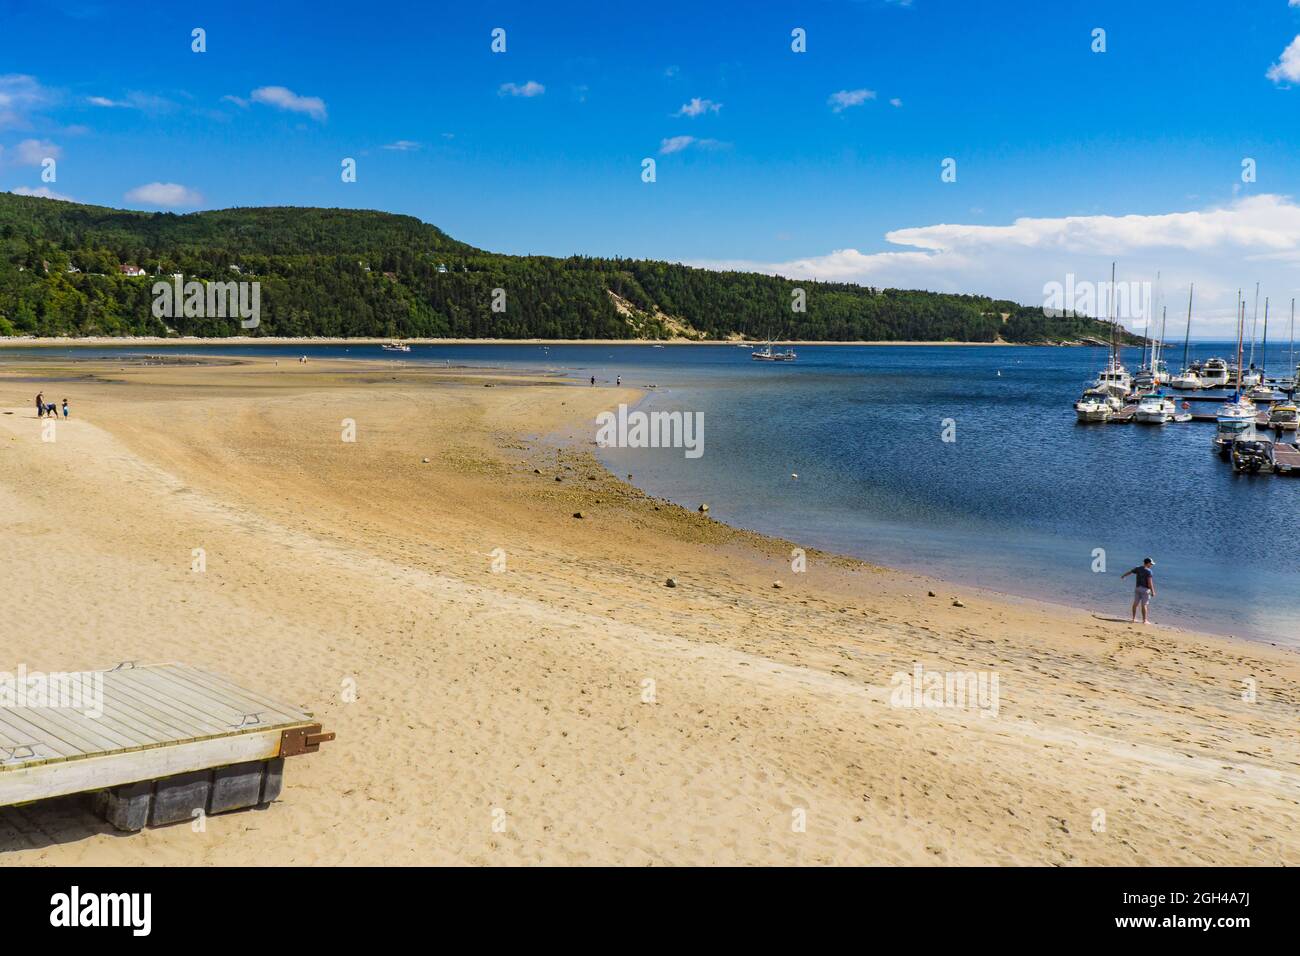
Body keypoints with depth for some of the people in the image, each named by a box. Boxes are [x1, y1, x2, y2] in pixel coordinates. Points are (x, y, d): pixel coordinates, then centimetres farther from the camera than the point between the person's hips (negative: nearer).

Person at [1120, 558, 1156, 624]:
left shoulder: (1138, 569, 6)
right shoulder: (1148, 571, -13)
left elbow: (1129, 572, 23)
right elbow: (1150, 582, -19)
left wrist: (1123, 576, 42)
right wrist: (1152, 591, -15)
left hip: (1138, 588, 6)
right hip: (1145, 589, -6)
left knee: (1135, 603, 11)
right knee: (1144, 605, -3)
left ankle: (1133, 618, 19)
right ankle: (1144, 620, 0)